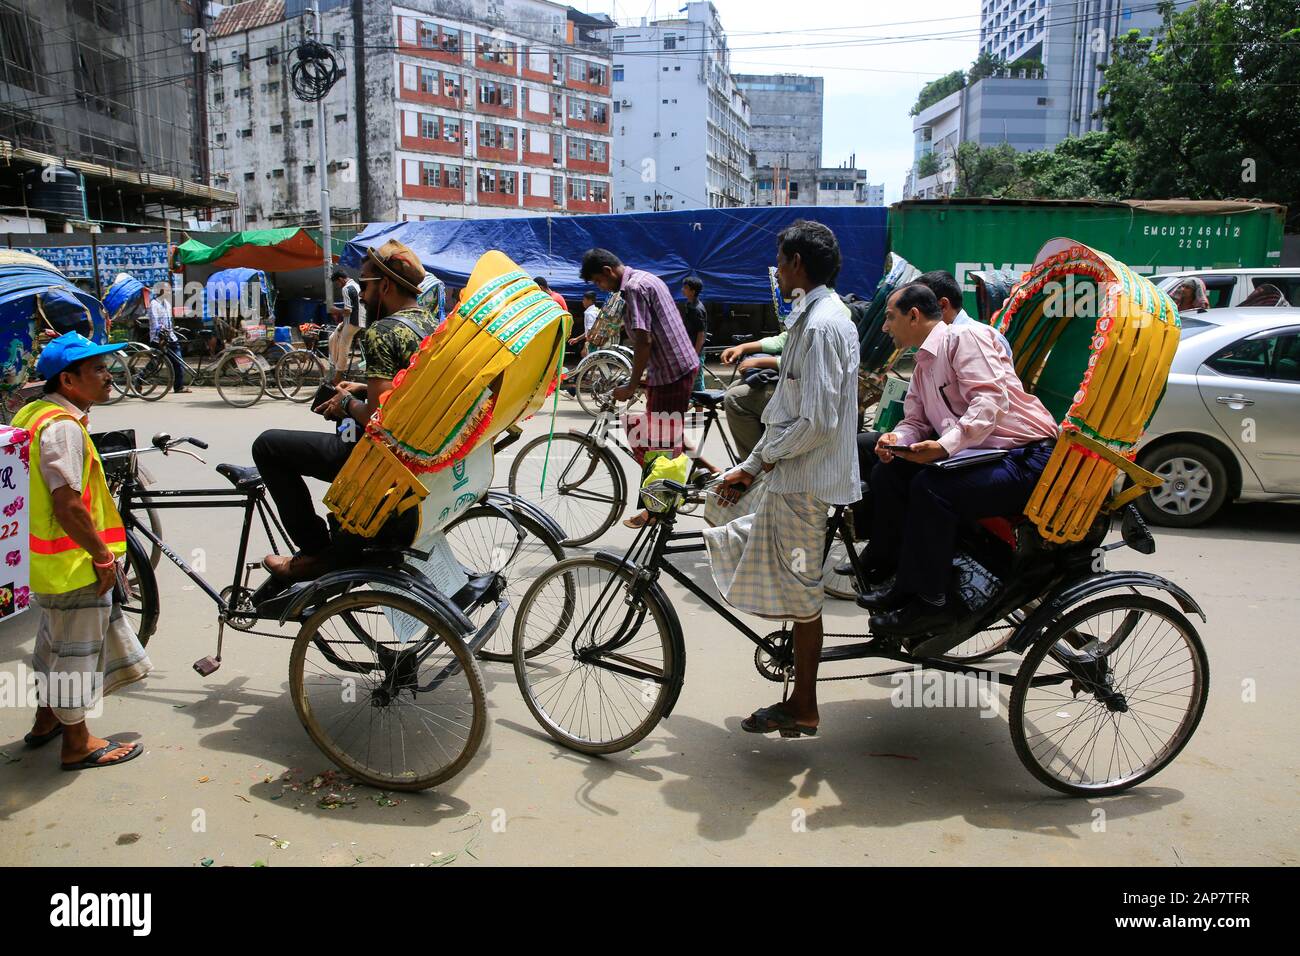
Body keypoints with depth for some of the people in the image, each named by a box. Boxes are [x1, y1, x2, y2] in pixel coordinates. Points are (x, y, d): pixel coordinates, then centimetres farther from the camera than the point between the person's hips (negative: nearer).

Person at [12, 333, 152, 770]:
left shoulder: (32, 413, 8)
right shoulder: (63, 427, -24)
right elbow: (68, 506, -29)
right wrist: (104, 556, -19)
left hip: (45, 556, 10)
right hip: (72, 561, -10)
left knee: (56, 640, 26)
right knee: (76, 650, 5)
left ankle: (47, 719, 42)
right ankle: (78, 742, 20)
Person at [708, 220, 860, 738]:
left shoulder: (821, 325, -19)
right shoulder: (815, 315, 14)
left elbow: (818, 421, -25)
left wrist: (765, 457, -12)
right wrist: (750, 467, 14)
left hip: (803, 482, -10)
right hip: (792, 476, 10)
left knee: (800, 594, 1)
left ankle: (802, 709, 16)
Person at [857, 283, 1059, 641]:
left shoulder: (965, 336, -11)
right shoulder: (923, 363, 18)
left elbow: (992, 400, -23)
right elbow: (915, 420, 18)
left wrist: (945, 445, -34)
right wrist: (896, 438, -6)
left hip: (1026, 459, -9)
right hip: (981, 457, 9)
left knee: (932, 486, -29)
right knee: (889, 471, -1)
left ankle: (928, 601, -17)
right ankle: (887, 570, 6)